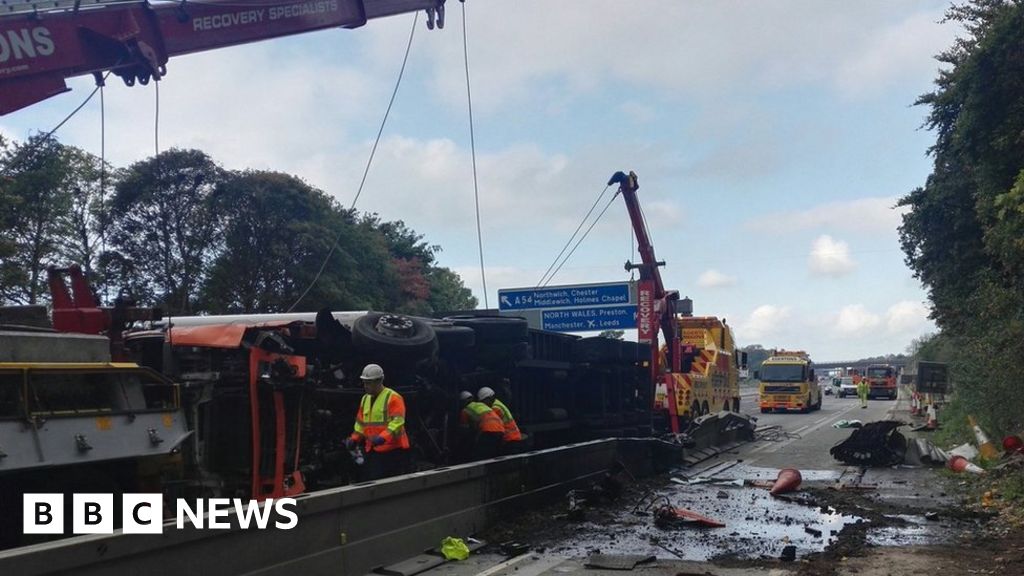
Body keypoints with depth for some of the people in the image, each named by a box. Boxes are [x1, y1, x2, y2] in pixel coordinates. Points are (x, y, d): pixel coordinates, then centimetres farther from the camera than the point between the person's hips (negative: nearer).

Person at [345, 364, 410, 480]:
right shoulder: (365, 399, 16)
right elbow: (361, 423, 22)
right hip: (372, 451, 7)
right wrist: (354, 439, 6)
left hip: (393, 450, -7)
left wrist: (382, 438, -32)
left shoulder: (393, 398, -10)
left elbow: (397, 422, -20)